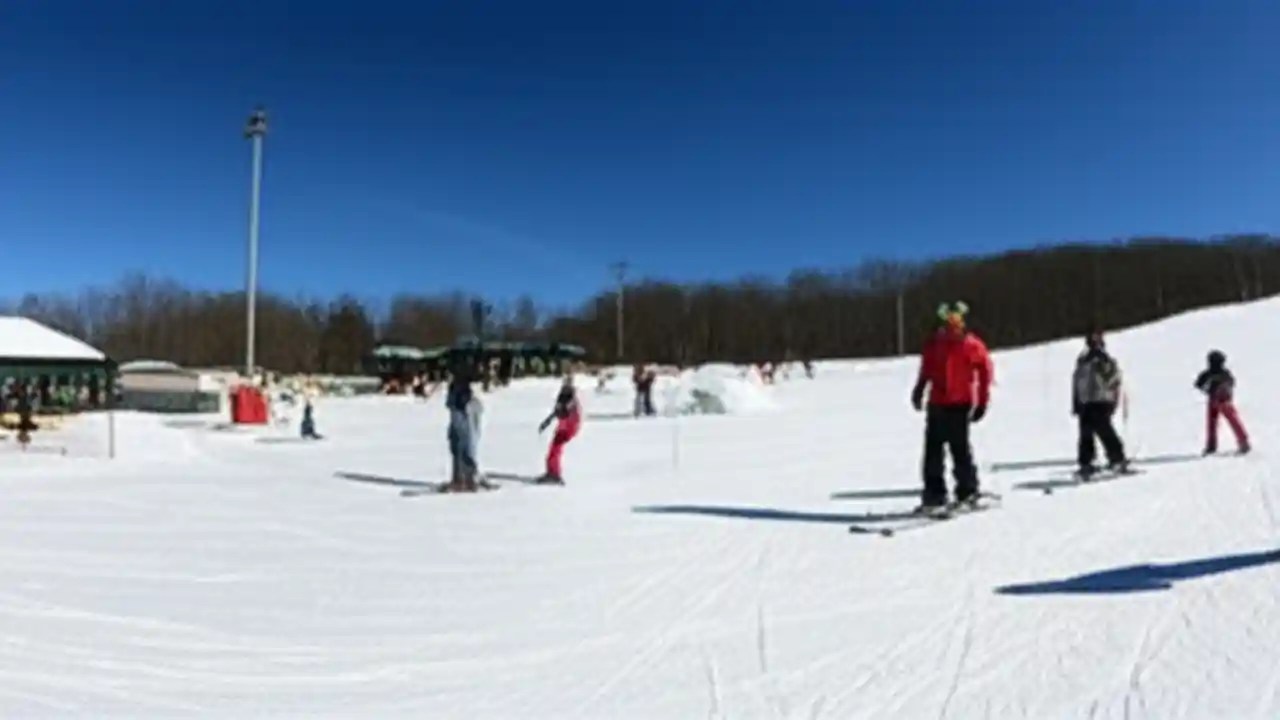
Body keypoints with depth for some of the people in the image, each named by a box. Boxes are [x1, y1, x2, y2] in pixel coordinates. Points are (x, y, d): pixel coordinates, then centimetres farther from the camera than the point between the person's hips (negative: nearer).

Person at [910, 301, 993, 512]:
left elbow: (985, 371, 0)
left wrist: (982, 402, -2)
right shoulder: (934, 343, 6)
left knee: (960, 450, -2)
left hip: (960, 405, -4)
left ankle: (968, 492, 13)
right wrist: (919, 390, 13)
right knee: (932, 450, 3)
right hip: (937, 405, 4)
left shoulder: (971, 345, -5)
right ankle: (934, 495, 9)